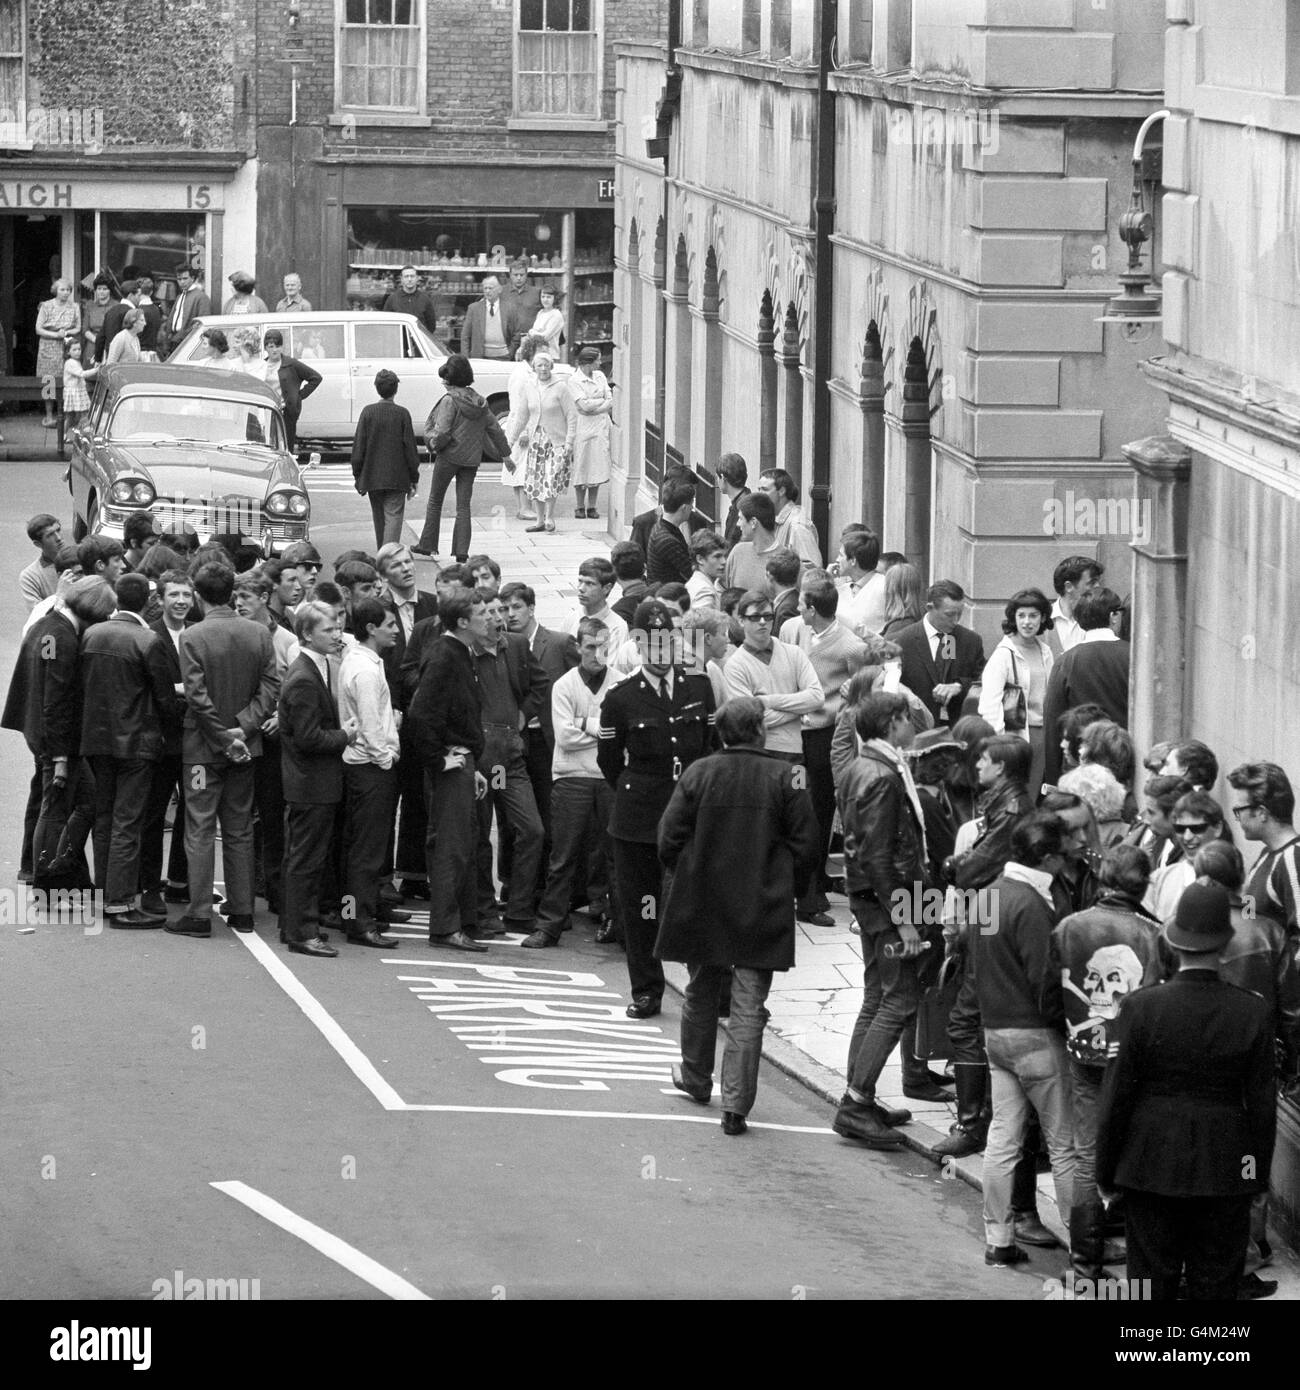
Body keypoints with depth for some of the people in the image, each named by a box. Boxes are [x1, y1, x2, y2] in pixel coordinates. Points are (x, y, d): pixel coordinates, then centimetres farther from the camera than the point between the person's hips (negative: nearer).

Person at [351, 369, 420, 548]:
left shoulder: (368, 412, -3)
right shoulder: (402, 414, -7)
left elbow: (358, 446, -1)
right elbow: (410, 448, -3)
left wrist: (358, 475, 8)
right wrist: (414, 478, 5)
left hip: (373, 478, 2)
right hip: (397, 478, -2)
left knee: (379, 518, 16)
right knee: (393, 517, -5)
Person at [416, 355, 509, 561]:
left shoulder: (450, 401, -15)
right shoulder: (479, 402, 4)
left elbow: (442, 432, -22)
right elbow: (495, 429, 11)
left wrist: (433, 443, -2)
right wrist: (505, 453, 21)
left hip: (449, 457, -5)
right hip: (472, 459, 5)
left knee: (435, 501, 11)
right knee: (463, 505, 7)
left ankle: (427, 545, 17)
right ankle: (461, 551, 1)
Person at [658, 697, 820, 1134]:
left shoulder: (698, 774, -6)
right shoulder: (785, 779, -9)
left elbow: (669, 839, -5)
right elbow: (805, 846, -7)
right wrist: (791, 892, 8)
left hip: (701, 903, 2)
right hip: (762, 911, -2)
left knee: (701, 995, 21)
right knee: (748, 1007, 0)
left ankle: (696, 1077, 39)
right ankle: (736, 1105, -6)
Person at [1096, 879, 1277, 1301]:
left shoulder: (1141, 1008, -11)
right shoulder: (1253, 1013, -10)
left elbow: (1117, 1097, -6)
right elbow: (1262, 1104, -3)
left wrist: (1106, 1172, 6)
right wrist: (1259, 1175, 9)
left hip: (1152, 1167, 0)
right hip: (1225, 1170, 0)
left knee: (1151, 1284, 8)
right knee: (1215, 1287, 8)